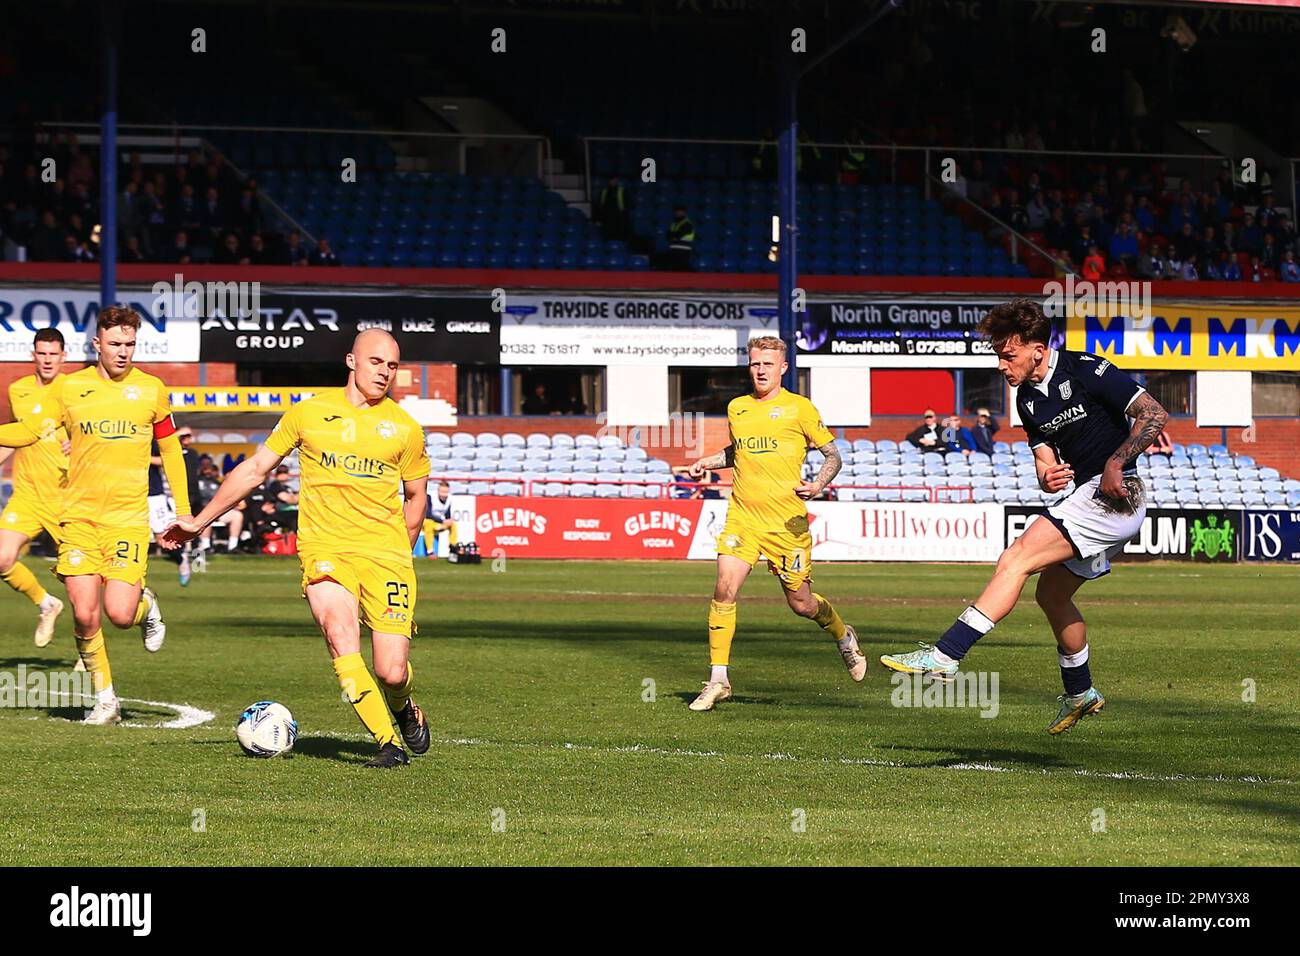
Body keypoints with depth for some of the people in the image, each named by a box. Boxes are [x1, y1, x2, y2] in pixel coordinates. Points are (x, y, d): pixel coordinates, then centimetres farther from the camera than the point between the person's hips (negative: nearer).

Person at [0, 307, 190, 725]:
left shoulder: (151, 389, 5)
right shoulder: (68, 389, 3)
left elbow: (171, 451, 13)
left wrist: (184, 513, 10)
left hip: (129, 518, -1)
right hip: (79, 516, 1)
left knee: (120, 614, -13)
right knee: (85, 615, -6)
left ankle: (146, 606, 23)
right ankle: (105, 698, 12)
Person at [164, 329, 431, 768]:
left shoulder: (404, 427, 6)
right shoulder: (309, 413, 6)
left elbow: (415, 497, 19)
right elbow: (255, 468, 15)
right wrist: (200, 521, 16)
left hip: (385, 553, 0)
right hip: (324, 548, 0)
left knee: (392, 673, -9)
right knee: (341, 636, -26)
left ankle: (403, 710, 28)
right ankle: (388, 743, -16)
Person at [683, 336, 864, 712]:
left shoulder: (799, 408, -2)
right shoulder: (736, 408, 11)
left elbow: (833, 455, 2)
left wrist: (818, 485, -16)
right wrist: (708, 462, 13)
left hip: (786, 521, -3)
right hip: (742, 517, 3)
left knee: (801, 604, 6)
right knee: (725, 588, -17)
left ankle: (843, 637, 41)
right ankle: (718, 680, -10)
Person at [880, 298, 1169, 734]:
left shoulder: (1086, 372, -14)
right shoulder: (1028, 398, 11)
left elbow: (1155, 415, -15)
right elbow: (1045, 457, 12)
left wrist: (1115, 464, -22)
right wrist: (1048, 477, -12)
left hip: (1115, 496, -9)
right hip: (1087, 498, 9)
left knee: (1016, 560, -18)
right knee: (1051, 594, 20)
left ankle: (944, 655, -25)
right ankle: (1080, 693, 37)